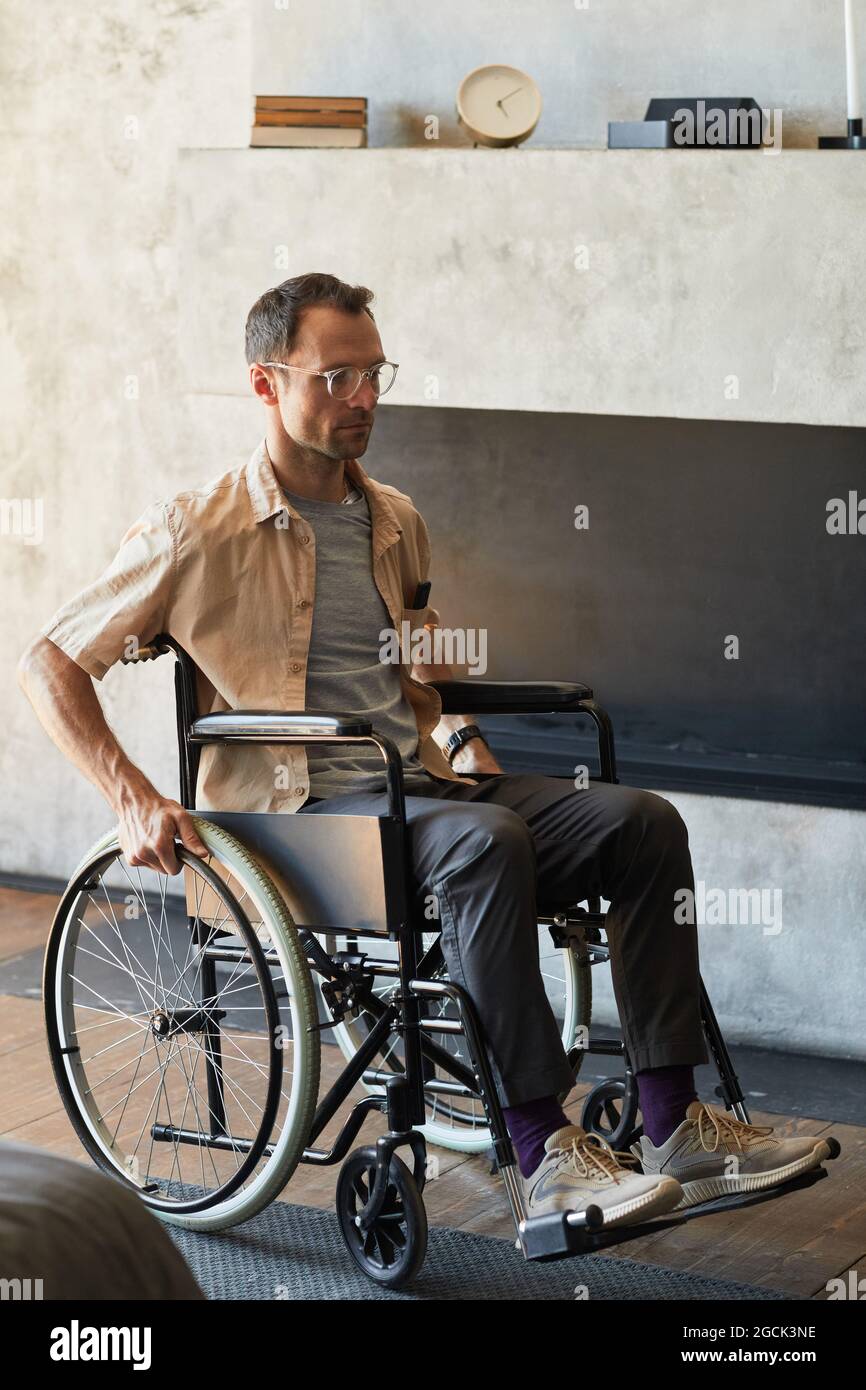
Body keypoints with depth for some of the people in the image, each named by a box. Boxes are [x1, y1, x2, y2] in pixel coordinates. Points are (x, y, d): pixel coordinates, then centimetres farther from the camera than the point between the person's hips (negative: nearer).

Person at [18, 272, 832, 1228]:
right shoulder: (198, 532, -1)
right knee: (486, 843, -36)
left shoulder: (396, 523, 18)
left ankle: (675, 1127, -18)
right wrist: (133, 801, -13)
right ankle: (546, 1160, -36)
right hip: (298, 809, -7)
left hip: (423, 785, 7)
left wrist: (456, 737, 12)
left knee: (641, 821, -16)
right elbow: (48, 664, -2)